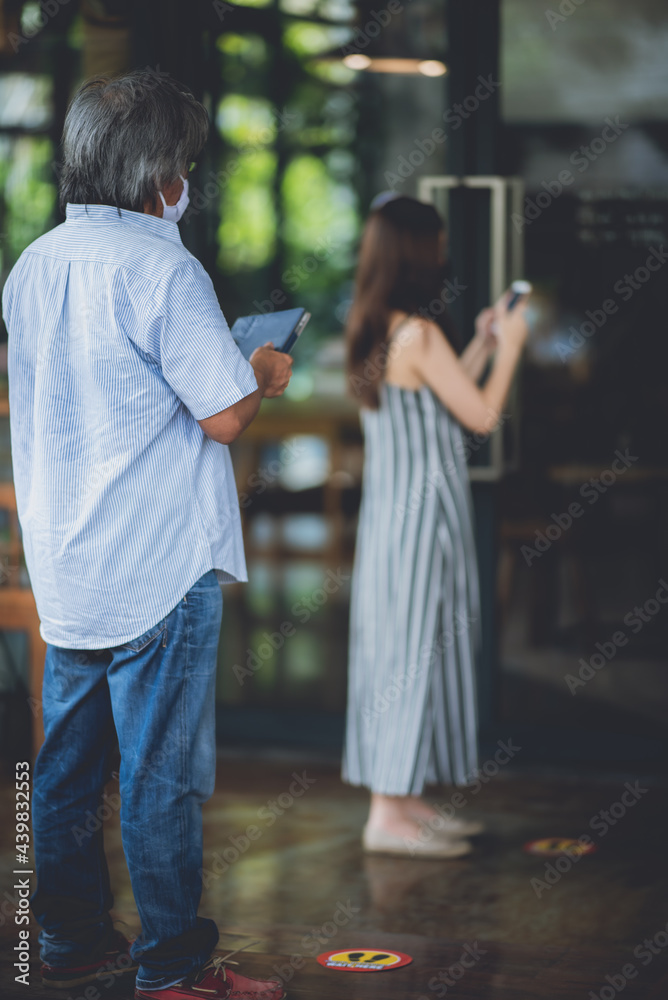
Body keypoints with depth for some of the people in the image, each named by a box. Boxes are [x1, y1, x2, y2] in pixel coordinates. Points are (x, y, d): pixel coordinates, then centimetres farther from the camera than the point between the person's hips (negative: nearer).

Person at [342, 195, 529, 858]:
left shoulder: (373, 333, 9)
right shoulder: (419, 334, -18)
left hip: (391, 508, 9)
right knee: (415, 648, -4)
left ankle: (405, 800, 20)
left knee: (401, 648, 13)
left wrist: (481, 345, 21)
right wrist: (508, 348, 0)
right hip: (424, 512, -9)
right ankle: (390, 813, -1)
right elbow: (481, 416, -14)